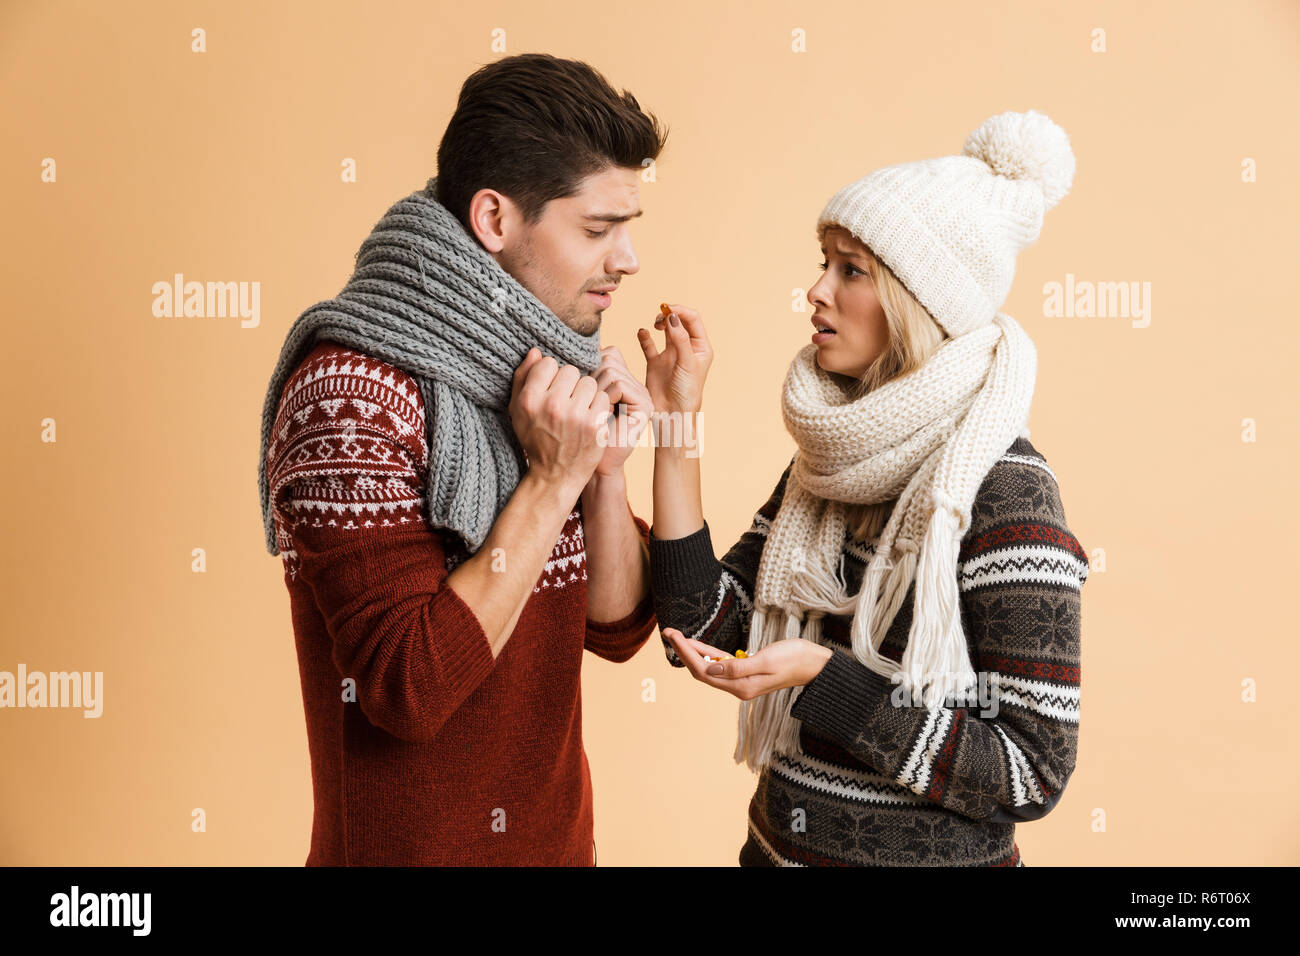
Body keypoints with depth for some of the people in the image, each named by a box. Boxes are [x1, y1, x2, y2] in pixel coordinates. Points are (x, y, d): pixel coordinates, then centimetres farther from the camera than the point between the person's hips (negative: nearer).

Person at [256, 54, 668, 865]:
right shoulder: (350, 394, -21)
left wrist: (606, 470, -13)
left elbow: (616, 626, 3)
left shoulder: (538, 367, 2)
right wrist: (551, 480, -24)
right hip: (415, 843, -7)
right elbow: (409, 689, -26)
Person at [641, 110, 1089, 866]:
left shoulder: (1003, 492, -20)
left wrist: (823, 678, -25)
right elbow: (703, 625, -5)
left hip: (933, 849, -6)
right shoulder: (832, 463, 0)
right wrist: (679, 423, -9)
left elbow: (1033, 773, -20)